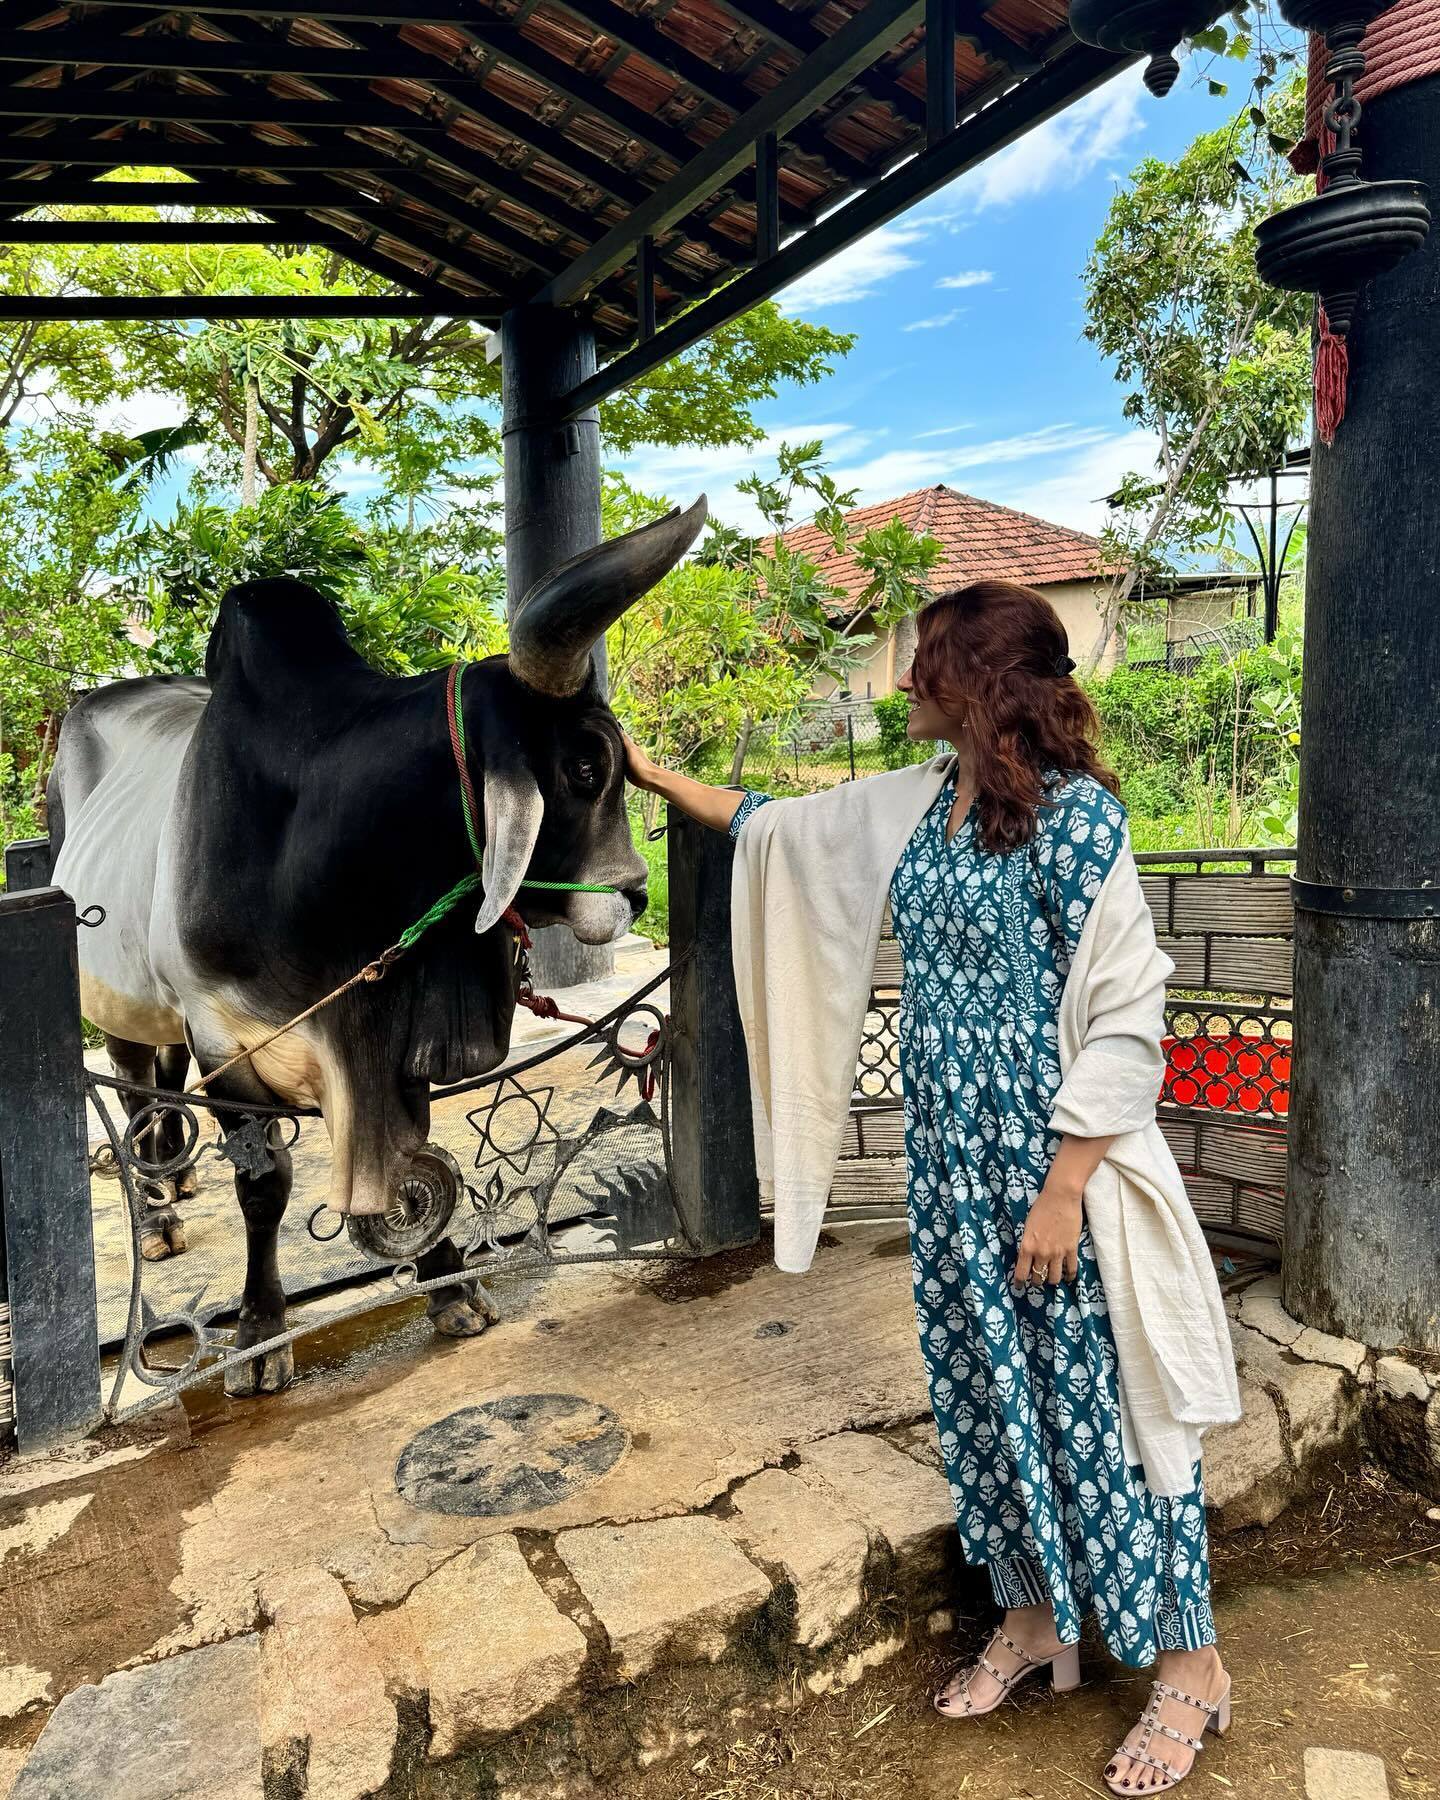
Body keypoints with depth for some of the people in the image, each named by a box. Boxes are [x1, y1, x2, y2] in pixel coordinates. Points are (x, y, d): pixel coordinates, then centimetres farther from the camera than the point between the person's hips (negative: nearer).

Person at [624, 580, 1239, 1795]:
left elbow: (1127, 1022, -18)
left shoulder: (1075, 815, -17)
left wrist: (1062, 1193, -18)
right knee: (986, 1387, 17)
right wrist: (655, 775, 22)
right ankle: (1035, 1618, 39)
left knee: (1099, 1398, 7)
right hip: (952, 1158, 7)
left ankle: (1188, 1664, 30)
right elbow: (780, 825, 18)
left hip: (1055, 1161, -7)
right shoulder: (916, 802, 4)